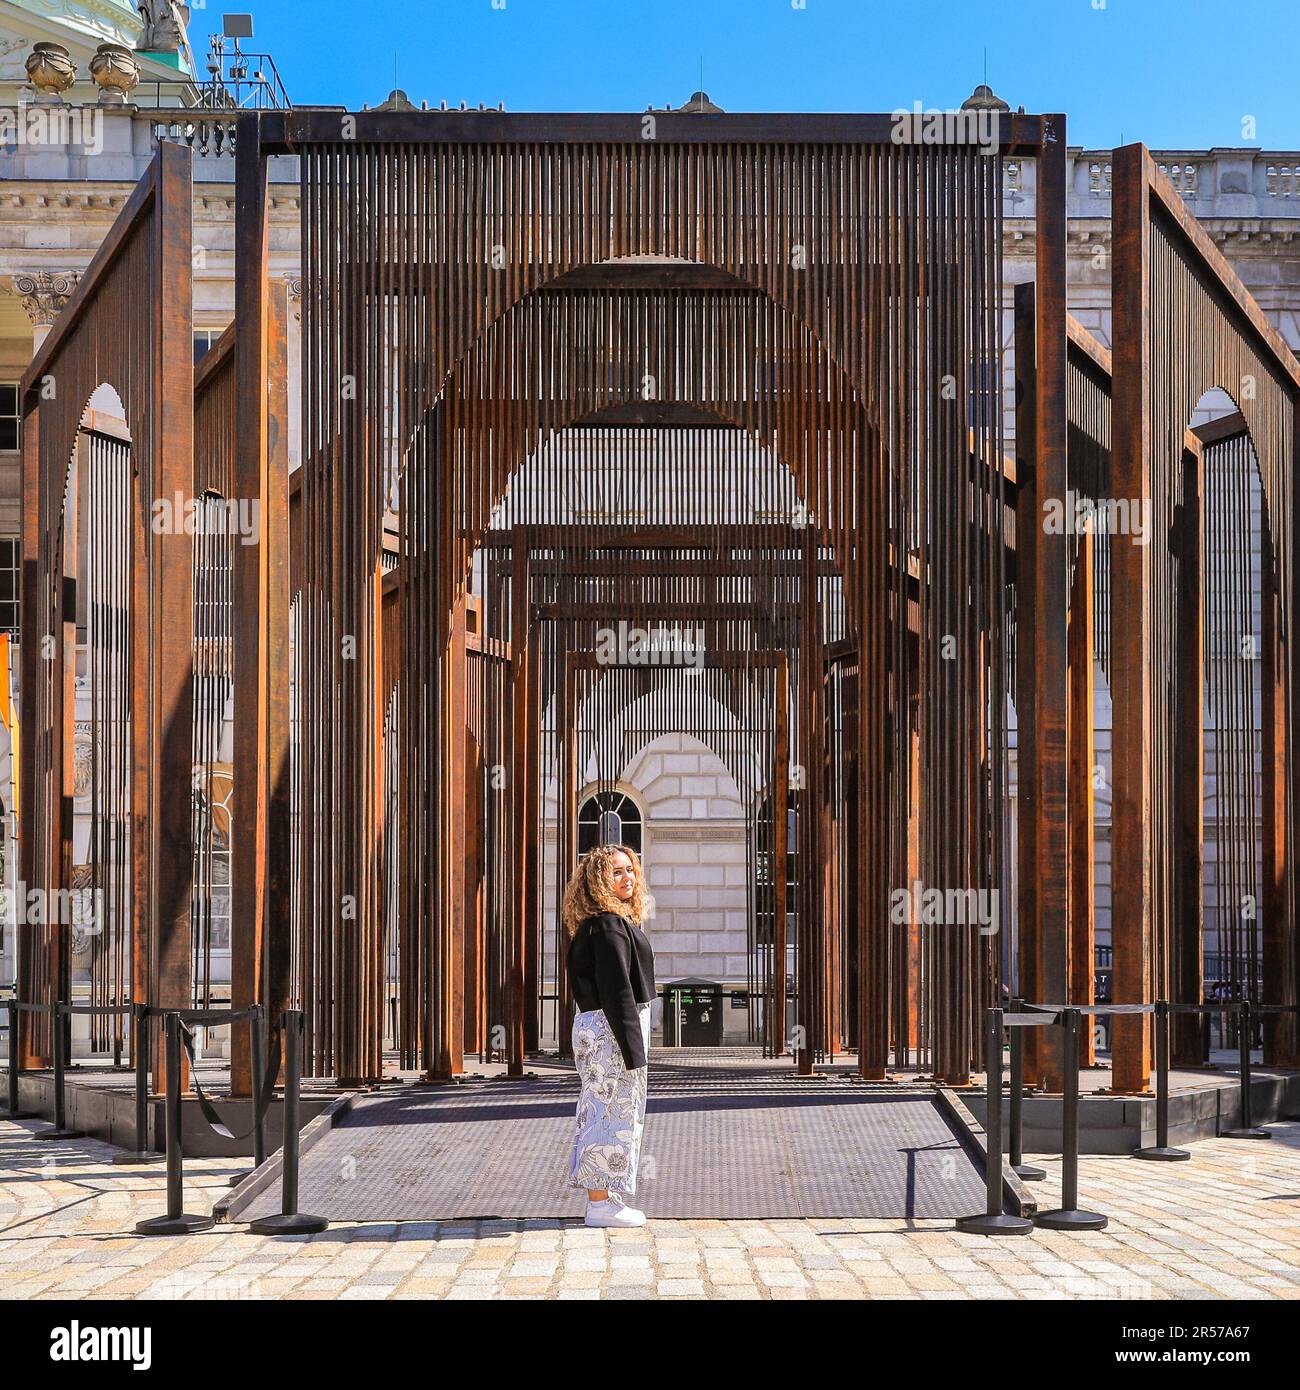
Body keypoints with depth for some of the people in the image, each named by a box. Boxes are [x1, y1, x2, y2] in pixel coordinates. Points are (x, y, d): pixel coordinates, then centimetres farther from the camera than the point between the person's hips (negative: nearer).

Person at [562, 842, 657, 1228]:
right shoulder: (609, 926, -17)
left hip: (595, 1027, 11)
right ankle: (601, 1205, 0)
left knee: (603, 1112, 14)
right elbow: (615, 991, -21)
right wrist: (632, 1048, -22)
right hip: (611, 1028, -11)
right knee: (611, 1112, -5)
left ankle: (601, 1198, 20)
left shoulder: (619, 922, 15)